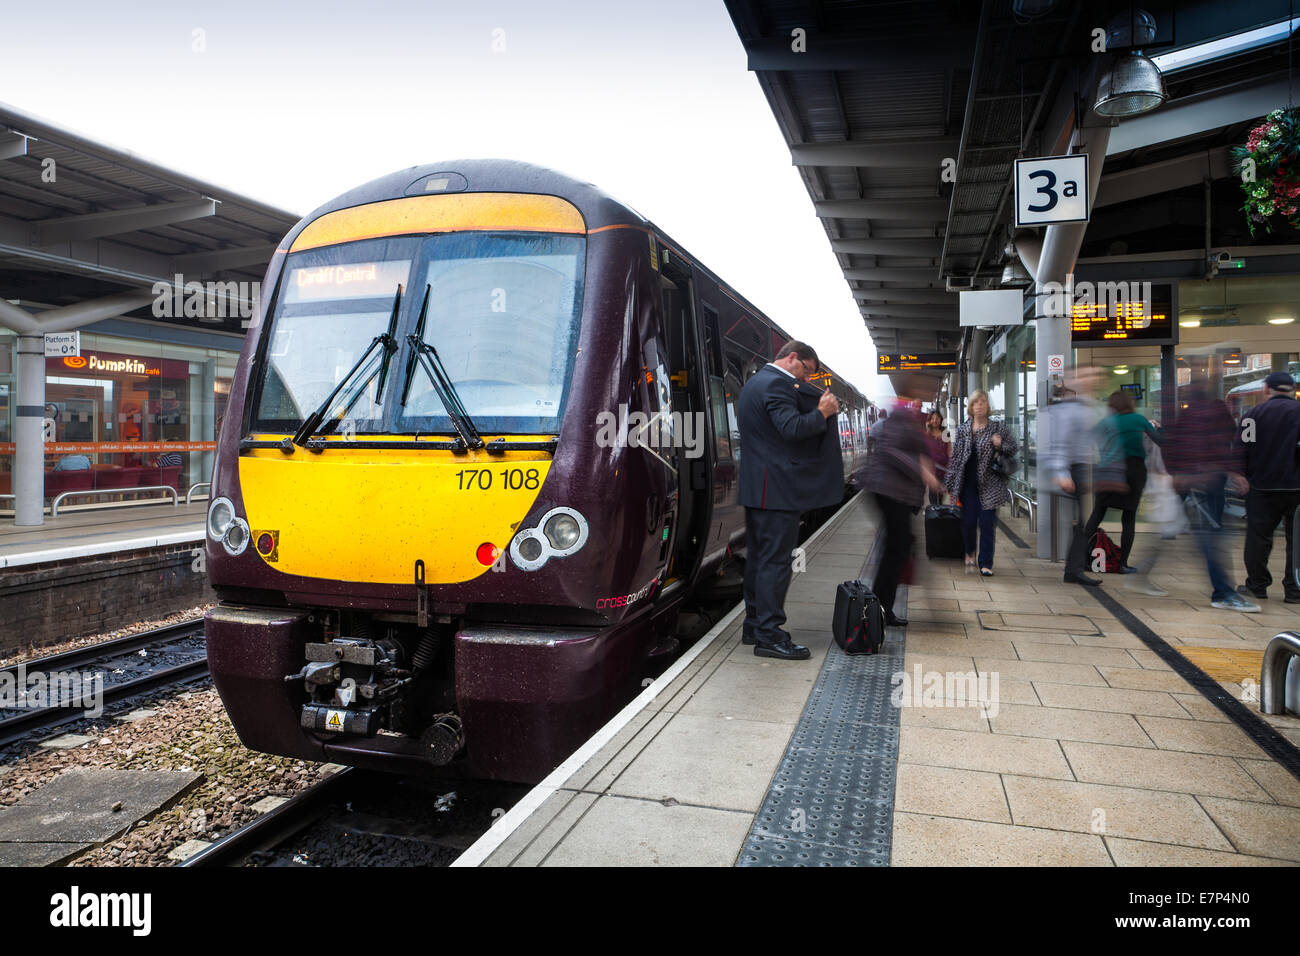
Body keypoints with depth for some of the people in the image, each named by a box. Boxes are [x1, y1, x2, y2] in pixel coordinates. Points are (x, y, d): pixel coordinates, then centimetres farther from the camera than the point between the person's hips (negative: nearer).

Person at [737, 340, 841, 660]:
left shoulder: (755, 382, 20)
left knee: (758, 557, 15)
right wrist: (822, 412, -11)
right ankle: (769, 635, -4)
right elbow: (791, 428, -25)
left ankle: (754, 625, 23)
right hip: (777, 488, -11)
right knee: (776, 560, -7)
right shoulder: (777, 384, -13)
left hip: (755, 487, 11)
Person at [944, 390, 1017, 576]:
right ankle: (970, 553, 29)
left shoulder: (999, 428, 3)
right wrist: (951, 485, 6)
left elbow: (1014, 448, 10)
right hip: (968, 484, 1)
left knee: (986, 523, -1)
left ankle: (986, 563, 8)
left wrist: (1000, 446, -13)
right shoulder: (963, 430, 6)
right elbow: (955, 457, 8)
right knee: (968, 521, 1)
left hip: (989, 484, -1)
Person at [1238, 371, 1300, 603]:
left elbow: (1242, 451, 0)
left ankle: (1257, 585, 16)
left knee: (1258, 537, 9)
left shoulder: (1253, 414, -1)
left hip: (1262, 488, 0)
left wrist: (1243, 480, 10)